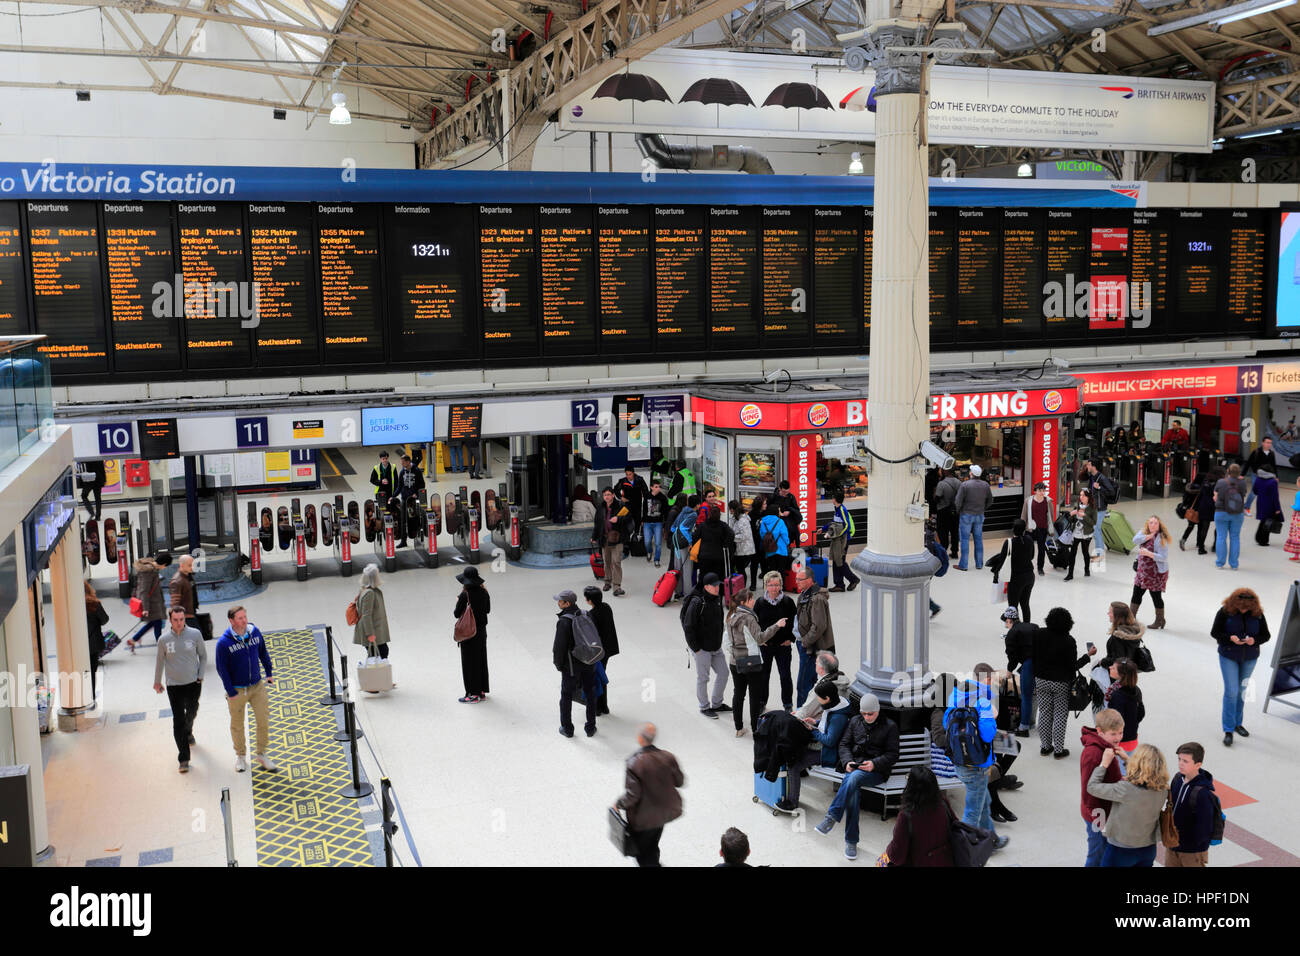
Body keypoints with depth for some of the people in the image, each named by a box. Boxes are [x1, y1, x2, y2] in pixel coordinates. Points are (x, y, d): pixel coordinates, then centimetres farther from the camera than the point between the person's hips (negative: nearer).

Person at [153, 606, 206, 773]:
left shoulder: (195, 634, -7)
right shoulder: (164, 639, -7)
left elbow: (203, 655, 6)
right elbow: (159, 661, 8)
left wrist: (200, 676, 0)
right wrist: (157, 681, 17)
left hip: (193, 683, 1)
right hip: (174, 685, -1)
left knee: (191, 713, 22)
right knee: (178, 721, -6)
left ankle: (188, 732, 55)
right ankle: (183, 759, -2)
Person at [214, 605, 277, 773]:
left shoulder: (255, 632, -5)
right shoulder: (224, 642, -17)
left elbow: (263, 653, 12)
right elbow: (221, 669, -11)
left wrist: (268, 674, 13)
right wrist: (231, 693, -11)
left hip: (257, 686, 3)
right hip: (237, 690, -3)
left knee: (264, 720, 3)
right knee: (237, 725, 13)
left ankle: (261, 754, 22)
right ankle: (240, 756, 34)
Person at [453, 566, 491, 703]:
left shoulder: (465, 595, -20)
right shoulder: (484, 592, -2)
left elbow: (456, 614, -13)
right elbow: (488, 610, 10)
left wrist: (457, 602, 3)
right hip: (481, 631, 6)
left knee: (469, 662, 3)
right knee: (481, 660, 16)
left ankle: (473, 694, 8)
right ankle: (482, 691, 25)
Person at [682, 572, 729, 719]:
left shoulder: (717, 600, 4)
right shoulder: (697, 602, -20)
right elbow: (688, 627, -18)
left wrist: (719, 641, 14)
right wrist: (695, 648, -16)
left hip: (716, 646, 8)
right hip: (702, 648, -8)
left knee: (723, 673, 13)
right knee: (703, 678, 4)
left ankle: (716, 704, 29)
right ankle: (704, 707, 20)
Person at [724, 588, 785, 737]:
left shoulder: (731, 616, 5)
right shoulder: (748, 618, -18)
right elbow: (760, 638, -23)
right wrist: (776, 625, -22)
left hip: (735, 661, 7)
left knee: (738, 693, 13)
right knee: (755, 695, 5)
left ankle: (738, 728, 19)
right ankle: (755, 728, 10)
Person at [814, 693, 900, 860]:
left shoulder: (890, 726, 6)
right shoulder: (855, 722, 17)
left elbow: (892, 755, 2)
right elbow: (844, 744, 16)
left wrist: (874, 764, -15)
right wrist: (847, 762, -5)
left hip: (876, 771, -3)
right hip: (854, 767, 3)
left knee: (854, 777, -38)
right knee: (853, 791, -31)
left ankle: (832, 817, -37)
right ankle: (851, 841, -29)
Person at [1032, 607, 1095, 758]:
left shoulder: (1039, 634, -10)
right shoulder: (1068, 641, -20)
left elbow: (1033, 655, -1)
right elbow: (1073, 666, -14)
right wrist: (1088, 654, -3)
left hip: (1041, 680, 3)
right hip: (1061, 683, -3)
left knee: (1044, 713, 15)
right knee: (1060, 715, 9)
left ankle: (1045, 746, 24)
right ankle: (1059, 750, 14)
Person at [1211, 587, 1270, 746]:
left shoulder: (1257, 614, -6)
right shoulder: (1225, 612, -12)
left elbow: (1266, 635, 0)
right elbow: (1214, 632, -8)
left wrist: (1254, 640, -21)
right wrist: (1230, 638, -26)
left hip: (1250, 658, 3)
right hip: (1228, 657, -3)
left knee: (1242, 691, 13)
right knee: (1231, 691, -7)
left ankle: (1238, 723, 31)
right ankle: (1228, 730, -1)